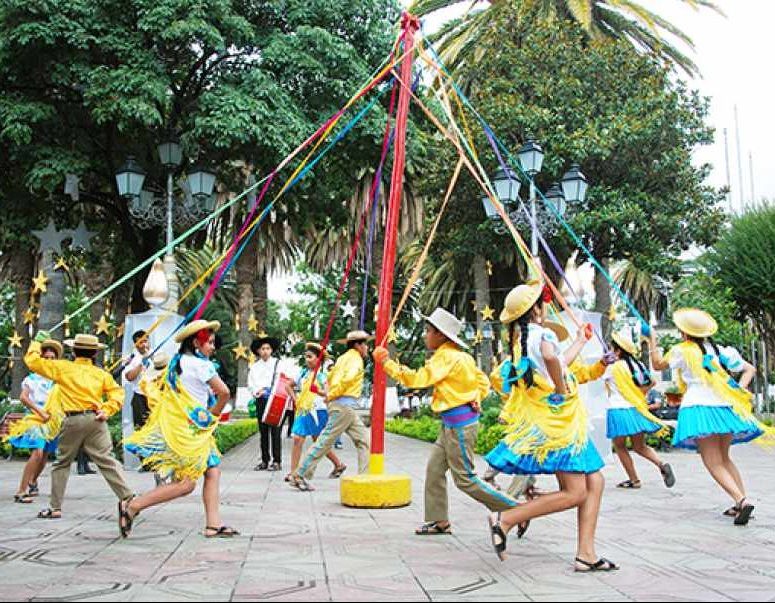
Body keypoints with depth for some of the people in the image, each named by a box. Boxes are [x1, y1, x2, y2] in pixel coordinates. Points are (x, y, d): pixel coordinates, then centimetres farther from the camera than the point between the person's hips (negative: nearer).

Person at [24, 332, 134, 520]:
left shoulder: (63, 367, 6)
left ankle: (55, 507, 18)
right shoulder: (101, 373, 11)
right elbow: (117, 393, 0)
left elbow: (32, 360, 11)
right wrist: (107, 410, -6)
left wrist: (37, 341, 24)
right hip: (95, 420, 1)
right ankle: (127, 498, -9)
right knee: (107, 461, -1)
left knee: (62, 463, 15)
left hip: (72, 420, -1)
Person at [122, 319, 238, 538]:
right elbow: (224, 392, -17)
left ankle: (213, 525, 7)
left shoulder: (178, 361, 13)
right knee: (186, 483, -10)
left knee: (213, 471, 8)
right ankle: (132, 506, -5)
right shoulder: (200, 363, -12)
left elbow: (156, 390, 18)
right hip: (188, 428, -10)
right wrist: (213, 414, 1)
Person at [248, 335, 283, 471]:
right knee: (263, 431, 7)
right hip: (260, 400, 4)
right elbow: (250, 383, 11)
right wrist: (256, 391, -8)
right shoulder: (254, 366, 14)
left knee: (275, 431, -4)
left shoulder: (277, 363, 4)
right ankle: (265, 461, 12)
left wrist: (268, 390, -14)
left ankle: (277, 461, -2)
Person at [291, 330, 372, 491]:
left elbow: (331, 376, 27)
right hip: (344, 405, -10)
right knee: (325, 441, -8)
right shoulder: (355, 358, -7)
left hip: (345, 407, 10)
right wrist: (332, 395, -16)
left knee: (363, 440, 9)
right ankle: (299, 476, -6)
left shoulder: (344, 357, 21)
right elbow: (349, 377, -24)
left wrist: (331, 394, 18)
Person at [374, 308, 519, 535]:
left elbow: (418, 379, -23)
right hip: (452, 424, 10)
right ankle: (439, 521, 17)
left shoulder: (445, 356, -16)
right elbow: (483, 382, 18)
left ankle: (514, 509, 2)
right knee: (434, 468, 11)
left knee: (465, 478, -4)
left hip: (459, 424, -10)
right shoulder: (463, 356, 13)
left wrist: (387, 363, -16)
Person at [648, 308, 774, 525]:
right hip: (724, 408, 6)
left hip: (700, 408, -6)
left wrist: (652, 341, 19)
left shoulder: (682, 351, -2)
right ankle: (741, 503, 14)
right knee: (724, 458, 20)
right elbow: (750, 369, 16)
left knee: (713, 463, -6)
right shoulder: (718, 350, 13)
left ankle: (741, 501, -23)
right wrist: (738, 390, 8)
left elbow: (658, 365, 11)